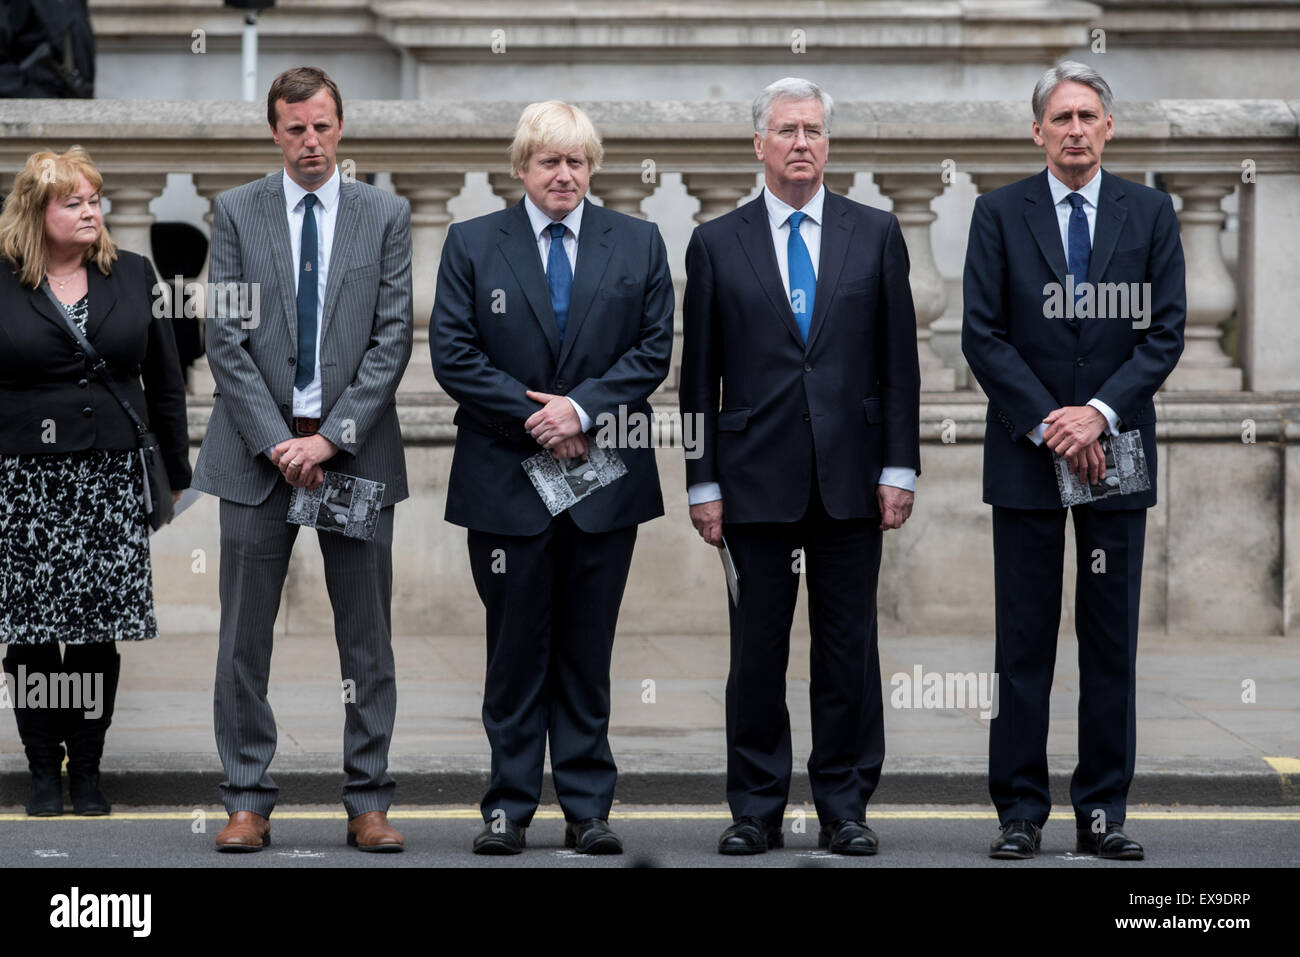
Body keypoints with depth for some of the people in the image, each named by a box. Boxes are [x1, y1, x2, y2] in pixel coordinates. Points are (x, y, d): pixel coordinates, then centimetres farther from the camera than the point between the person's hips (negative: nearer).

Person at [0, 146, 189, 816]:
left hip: (111, 477, 2)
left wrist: (177, 470, 14)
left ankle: (87, 770, 9)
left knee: (100, 628, 1)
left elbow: (164, 381, 14)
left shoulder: (132, 275, 9)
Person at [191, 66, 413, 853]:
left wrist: (331, 437, -11)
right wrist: (275, 441, -10)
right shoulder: (237, 213, 5)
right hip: (259, 448, 0)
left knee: (368, 635, 4)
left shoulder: (386, 215, 5)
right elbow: (226, 338, -1)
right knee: (246, 635, 1)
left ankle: (368, 802, 10)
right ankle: (248, 802, 8)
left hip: (354, 449, 0)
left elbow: (393, 338, -1)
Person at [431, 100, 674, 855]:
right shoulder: (472, 244, 4)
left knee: (588, 647, 5)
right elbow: (454, 354, -2)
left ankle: (588, 808, 9)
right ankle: (509, 807, 8)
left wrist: (582, 408, -12)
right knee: (516, 646, 2)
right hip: (507, 479, -1)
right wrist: (533, 417, -11)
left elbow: (654, 349, 2)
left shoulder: (639, 245, 7)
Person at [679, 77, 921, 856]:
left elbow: (899, 359, 6)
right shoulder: (717, 244, 6)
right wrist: (703, 482, 0)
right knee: (757, 649, 2)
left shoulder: (876, 234, 7)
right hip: (758, 476, 0)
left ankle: (846, 807, 10)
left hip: (850, 475, 1)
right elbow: (699, 375, 5)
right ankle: (758, 811, 9)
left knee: (849, 647, 3)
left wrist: (899, 467, -1)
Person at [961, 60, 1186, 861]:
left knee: (1112, 639, 3)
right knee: (1024, 642, 1)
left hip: (1116, 449, 1)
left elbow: (1166, 332, 0)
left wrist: (1100, 412, -13)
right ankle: (1021, 813, 4)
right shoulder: (1000, 214, 3)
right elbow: (983, 336, -2)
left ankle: (1104, 810, 9)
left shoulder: (1150, 213, 6)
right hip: (1026, 455, -1)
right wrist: (1047, 423, -11)